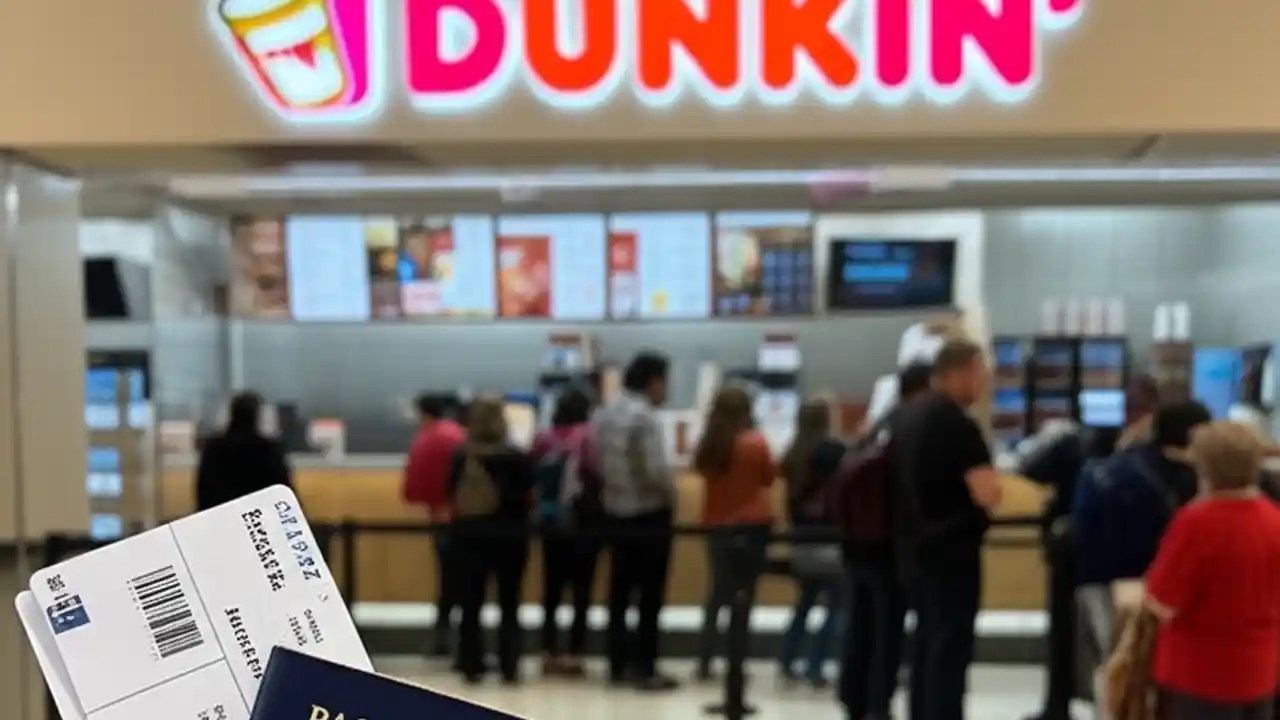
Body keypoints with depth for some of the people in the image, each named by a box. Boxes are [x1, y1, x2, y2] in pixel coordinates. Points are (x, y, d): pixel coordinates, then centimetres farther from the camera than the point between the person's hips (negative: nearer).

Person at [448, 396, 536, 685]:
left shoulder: (460, 457, -3)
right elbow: (527, 496, -7)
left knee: (470, 604, 10)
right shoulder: (516, 459, -12)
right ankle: (510, 668, 7)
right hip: (509, 537, -2)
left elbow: (452, 494, 4)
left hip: (469, 536, 2)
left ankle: (472, 666, 11)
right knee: (509, 605, 7)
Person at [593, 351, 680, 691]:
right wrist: (671, 493, -6)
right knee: (650, 595, 0)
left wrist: (611, 487, 13)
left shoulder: (603, 414, 7)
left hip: (615, 513, 8)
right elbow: (655, 470, -23)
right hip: (649, 514, -8)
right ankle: (645, 669, 4)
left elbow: (594, 463, 7)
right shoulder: (645, 417, -18)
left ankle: (619, 664, 18)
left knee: (620, 591, 13)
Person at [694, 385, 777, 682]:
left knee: (719, 592, 11)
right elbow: (769, 478, 1)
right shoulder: (756, 443, -11)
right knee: (744, 593, 3)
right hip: (752, 524, -3)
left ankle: (704, 662, 7)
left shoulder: (708, 444, -2)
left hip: (717, 524, 4)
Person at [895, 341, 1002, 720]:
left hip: (920, 543, 9)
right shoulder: (957, 423, -18)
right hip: (953, 547, -9)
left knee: (928, 641, 15)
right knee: (951, 646, -5)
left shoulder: (910, 416, 10)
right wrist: (991, 484, -4)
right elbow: (988, 492, -23)